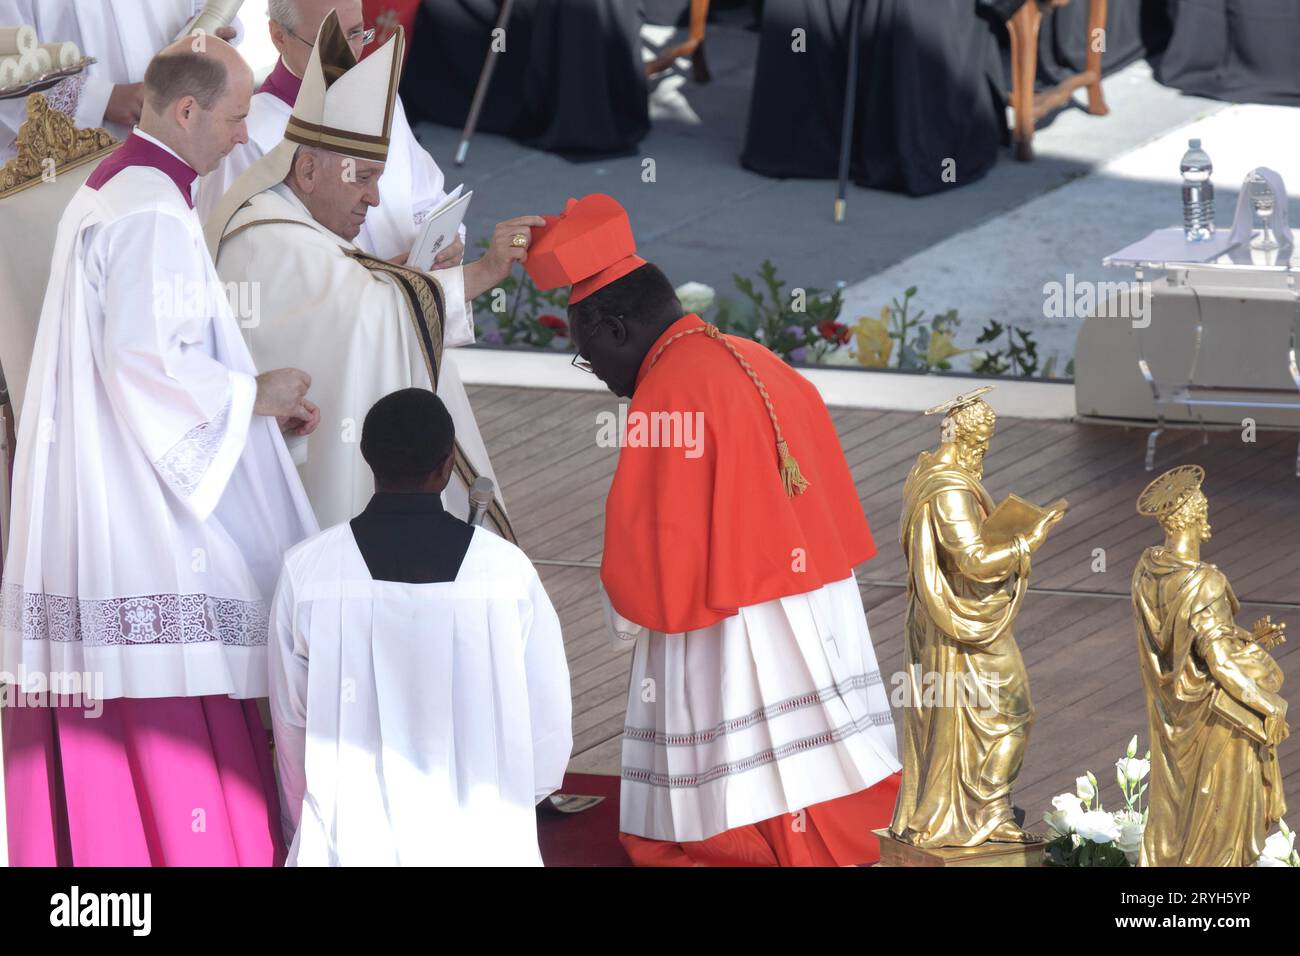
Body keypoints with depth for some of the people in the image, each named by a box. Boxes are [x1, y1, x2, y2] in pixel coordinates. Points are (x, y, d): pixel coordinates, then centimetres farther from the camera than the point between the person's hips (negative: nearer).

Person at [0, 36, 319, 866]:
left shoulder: (104, 196, 17)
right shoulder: (153, 212, -15)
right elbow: (143, 361, -24)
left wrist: (252, 396, 17)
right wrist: (253, 395, -10)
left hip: (86, 514, 10)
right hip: (146, 519, -10)